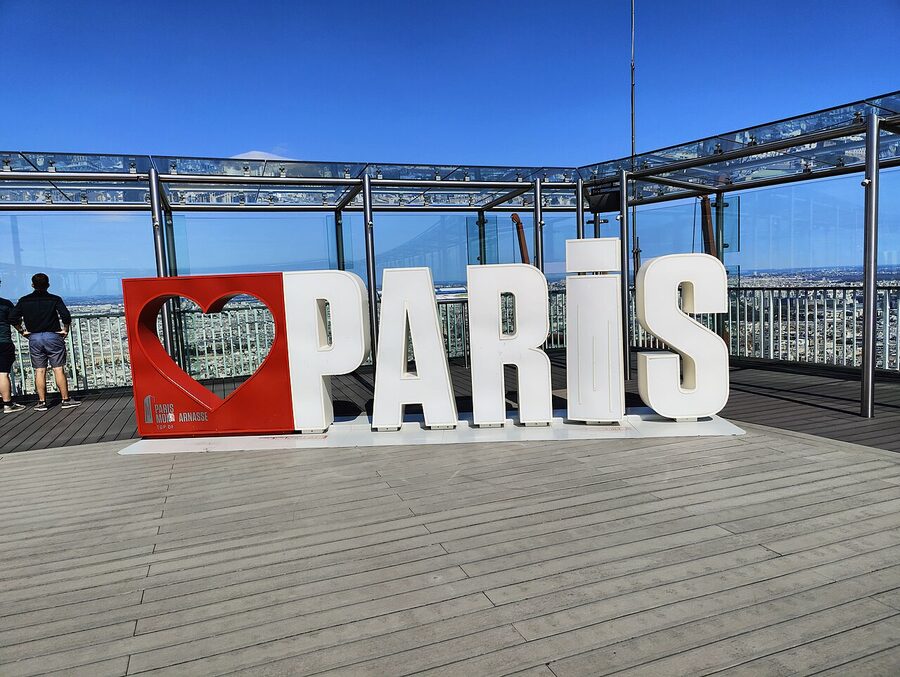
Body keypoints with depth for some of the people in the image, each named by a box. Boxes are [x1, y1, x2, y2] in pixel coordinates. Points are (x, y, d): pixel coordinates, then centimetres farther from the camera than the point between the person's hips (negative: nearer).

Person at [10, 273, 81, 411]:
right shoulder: (54, 299, -4)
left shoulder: (24, 301, 5)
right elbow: (66, 316, -17)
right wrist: (65, 330, -3)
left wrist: (22, 331, 10)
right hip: (53, 336, -2)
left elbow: (12, 318, 0)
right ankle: (66, 399, 1)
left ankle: (41, 402, 8)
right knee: (58, 369, 0)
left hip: (34, 338, 2)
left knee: (39, 371, 6)